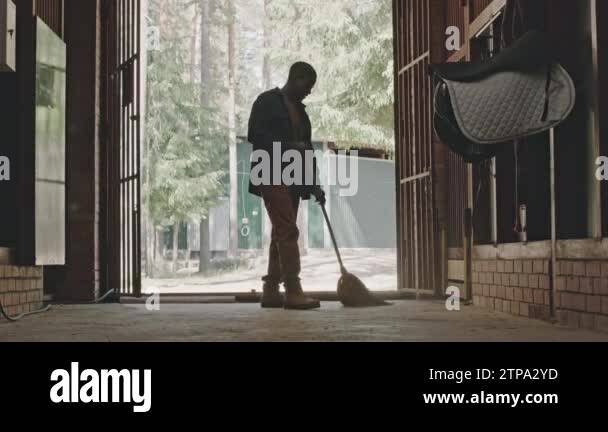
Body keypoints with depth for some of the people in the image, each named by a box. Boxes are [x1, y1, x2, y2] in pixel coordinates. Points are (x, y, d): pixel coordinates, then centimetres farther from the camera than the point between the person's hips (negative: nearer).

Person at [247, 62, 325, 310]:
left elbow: (306, 146, 20)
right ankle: (293, 291, -17)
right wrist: (287, 146, -17)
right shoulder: (267, 101, -1)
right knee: (288, 231, -15)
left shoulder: (300, 110, 21)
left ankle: (271, 291, 10)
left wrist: (314, 184, 13)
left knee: (281, 234, 7)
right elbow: (255, 135, -11)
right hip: (271, 176, -8)